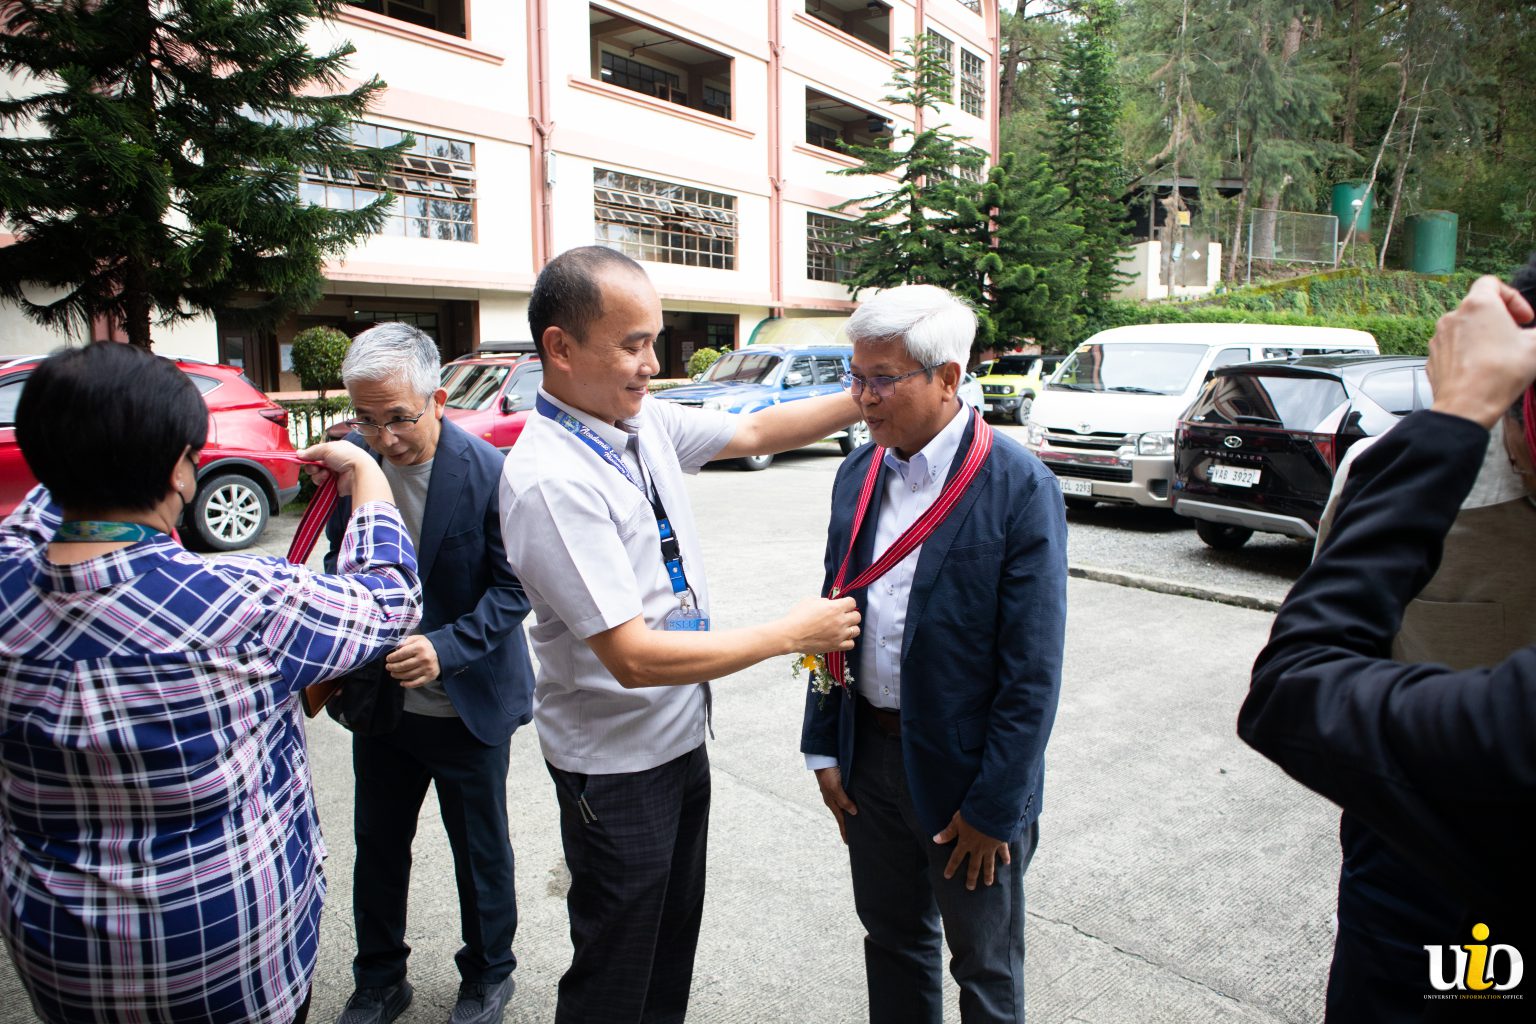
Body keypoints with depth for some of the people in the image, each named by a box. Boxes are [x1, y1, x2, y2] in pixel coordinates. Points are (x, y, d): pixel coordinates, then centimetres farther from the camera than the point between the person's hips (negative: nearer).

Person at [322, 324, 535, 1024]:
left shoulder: (489, 473, -22)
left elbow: (511, 590, -17)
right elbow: (340, 568, 8)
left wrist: (443, 648, -30)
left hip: (469, 704, -4)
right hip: (380, 697, 4)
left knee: (480, 853, 16)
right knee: (377, 847, 20)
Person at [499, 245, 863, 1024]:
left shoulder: (642, 421, -4)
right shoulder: (550, 480, -28)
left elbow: (755, 432, 10)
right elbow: (633, 656, -30)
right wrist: (793, 632, -23)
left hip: (681, 732, 8)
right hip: (617, 762, -8)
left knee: (675, 937, 27)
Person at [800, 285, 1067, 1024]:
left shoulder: (1020, 488, -17)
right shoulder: (858, 474, 1)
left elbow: (1032, 669, -17)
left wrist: (993, 807, -15)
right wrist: (824, 747, 5)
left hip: (964, 768, -5)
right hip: (870, 753, 5)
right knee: (891, 938, 24)